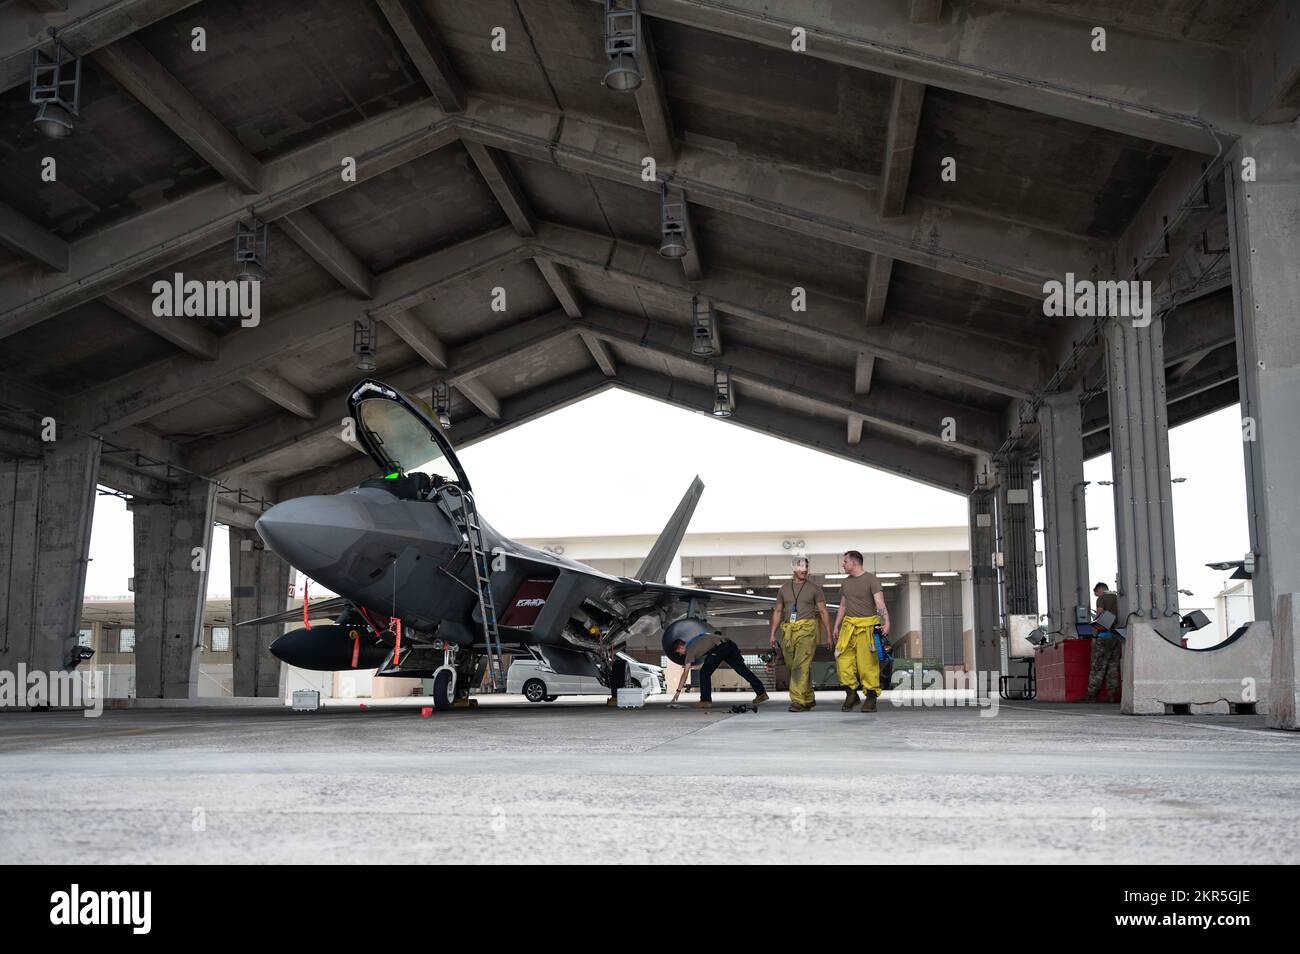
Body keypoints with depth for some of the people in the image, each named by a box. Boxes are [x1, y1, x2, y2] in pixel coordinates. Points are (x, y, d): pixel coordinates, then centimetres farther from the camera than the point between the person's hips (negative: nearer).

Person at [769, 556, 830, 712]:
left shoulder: (814, 588, 7)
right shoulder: (784, 588, 15)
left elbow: (823, 612, 6)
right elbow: (778, 612, 17)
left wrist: (829, 634, 1)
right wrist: (773, 633, 11)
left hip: (806, 629, -4)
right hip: (788, 631, 4)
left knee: (801, 665, -15)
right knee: (792, 666, 7)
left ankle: (799, 701, -18)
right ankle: (809, 699, 22)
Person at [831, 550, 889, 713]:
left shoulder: (871, 580, -2)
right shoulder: (845, 582, 18)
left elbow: (880, 603, -13)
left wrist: (886, 622, -27)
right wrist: (836, 627, 21)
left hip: (867, 626, -6)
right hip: (848, 625, 6)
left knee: (867, 663, -8)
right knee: (843, 659, -6)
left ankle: (871, 698, -1)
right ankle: (851, 694, 4)